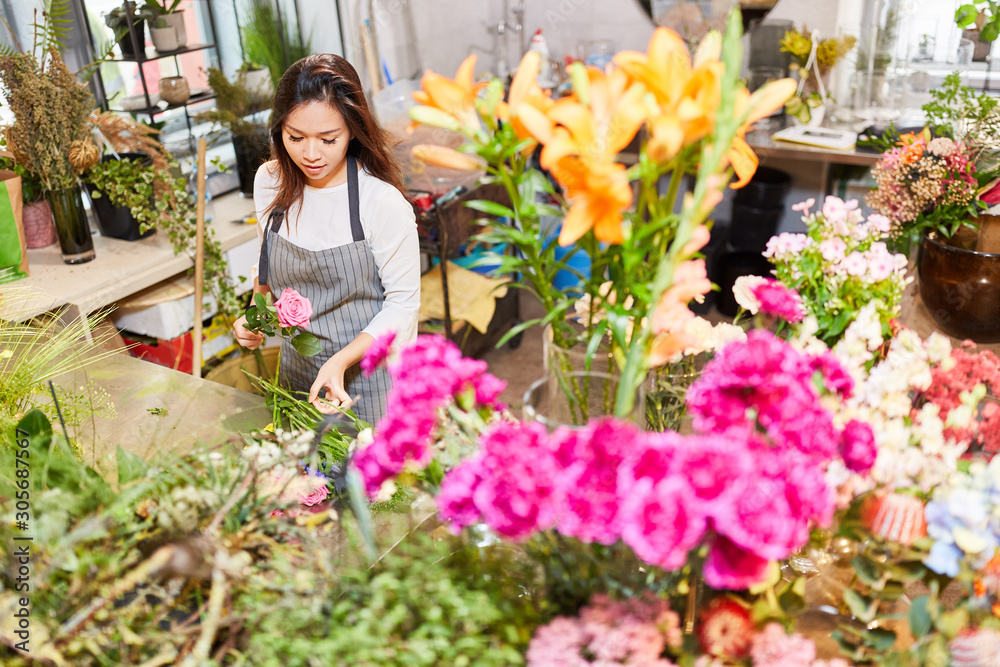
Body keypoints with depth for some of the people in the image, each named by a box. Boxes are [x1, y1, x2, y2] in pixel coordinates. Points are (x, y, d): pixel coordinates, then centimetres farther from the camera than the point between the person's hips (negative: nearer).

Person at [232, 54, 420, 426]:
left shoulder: (383, 201, -23)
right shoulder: (270, 182, -5)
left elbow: (402, 303, -16)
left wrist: (341, 361, -26)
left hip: (368, 367, -5)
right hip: (299, 370, 5)